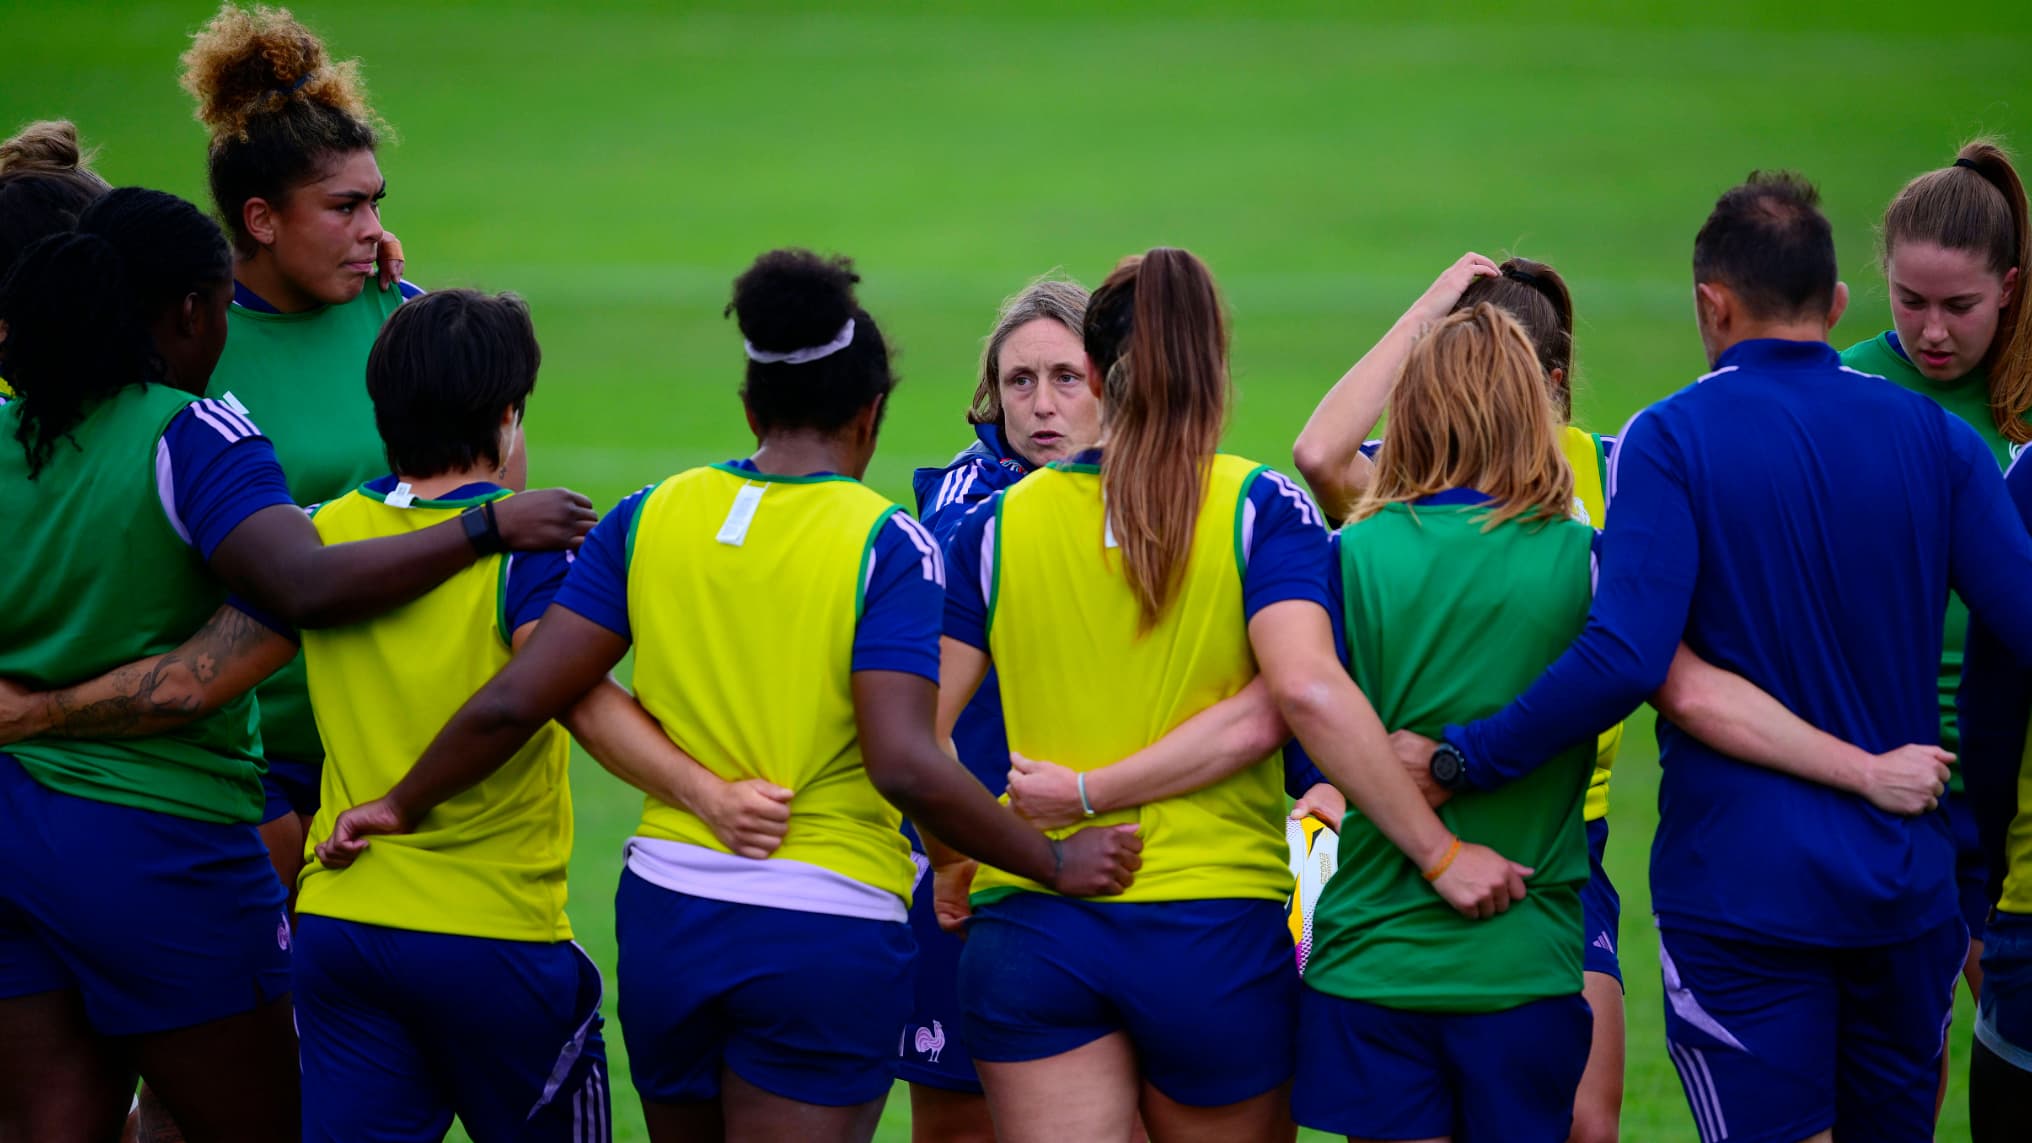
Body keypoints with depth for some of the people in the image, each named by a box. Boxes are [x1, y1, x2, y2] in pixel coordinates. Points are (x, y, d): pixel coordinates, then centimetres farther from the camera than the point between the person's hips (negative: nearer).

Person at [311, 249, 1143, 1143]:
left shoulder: (651, 517, 3)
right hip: (827, 932, -5)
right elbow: (905, 765, -18)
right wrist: (1057, 864, -9)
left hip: (663, 913, 5)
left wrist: (402, 805, 16)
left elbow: (512, 702, 1)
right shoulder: (887, 542, -9)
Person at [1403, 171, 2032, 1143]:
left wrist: (1458, 761, -14)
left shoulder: (1670, 440, -9)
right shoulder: (1932, 439, 3)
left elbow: (1625, 658, -21)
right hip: (1910, 889, 4)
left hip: (1743, 892, -4)